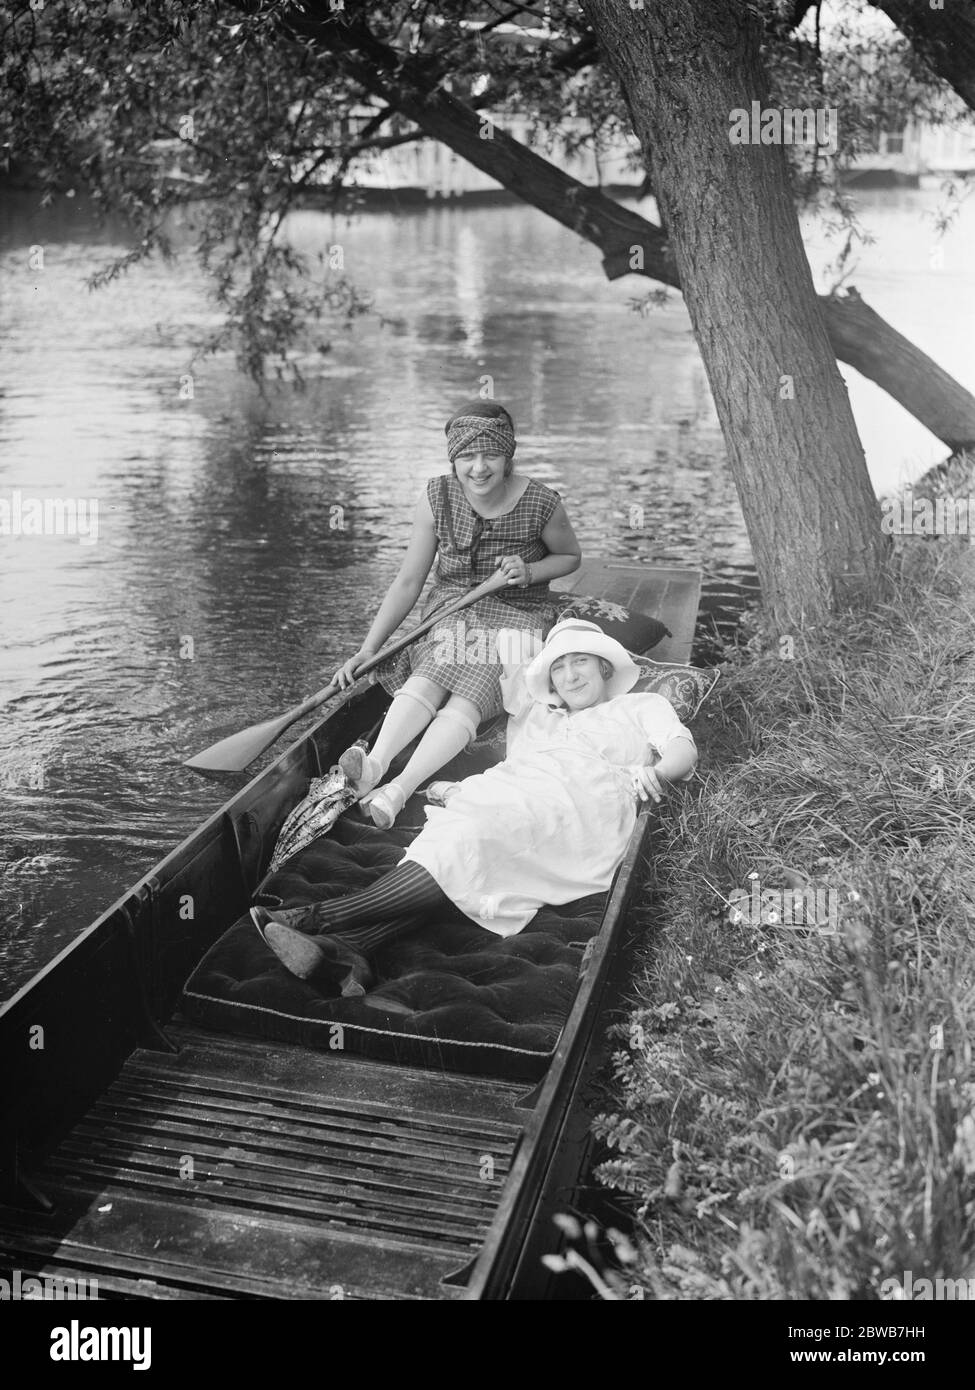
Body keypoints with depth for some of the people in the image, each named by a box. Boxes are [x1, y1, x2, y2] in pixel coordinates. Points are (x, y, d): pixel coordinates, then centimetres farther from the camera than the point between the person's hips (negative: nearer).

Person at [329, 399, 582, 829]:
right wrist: (366, 651, -5)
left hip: (518, 617, -2)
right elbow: (408, 583, 0)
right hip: (452, 613, 2)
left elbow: (570, 556, 12)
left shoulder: (541, 503, -9)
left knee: (467, 699, -30)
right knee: (426, 681, -31)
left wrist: (530, 572, -11)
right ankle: (374, 766, -54)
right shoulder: (437, 499, -5)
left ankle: (398, 790, -51)